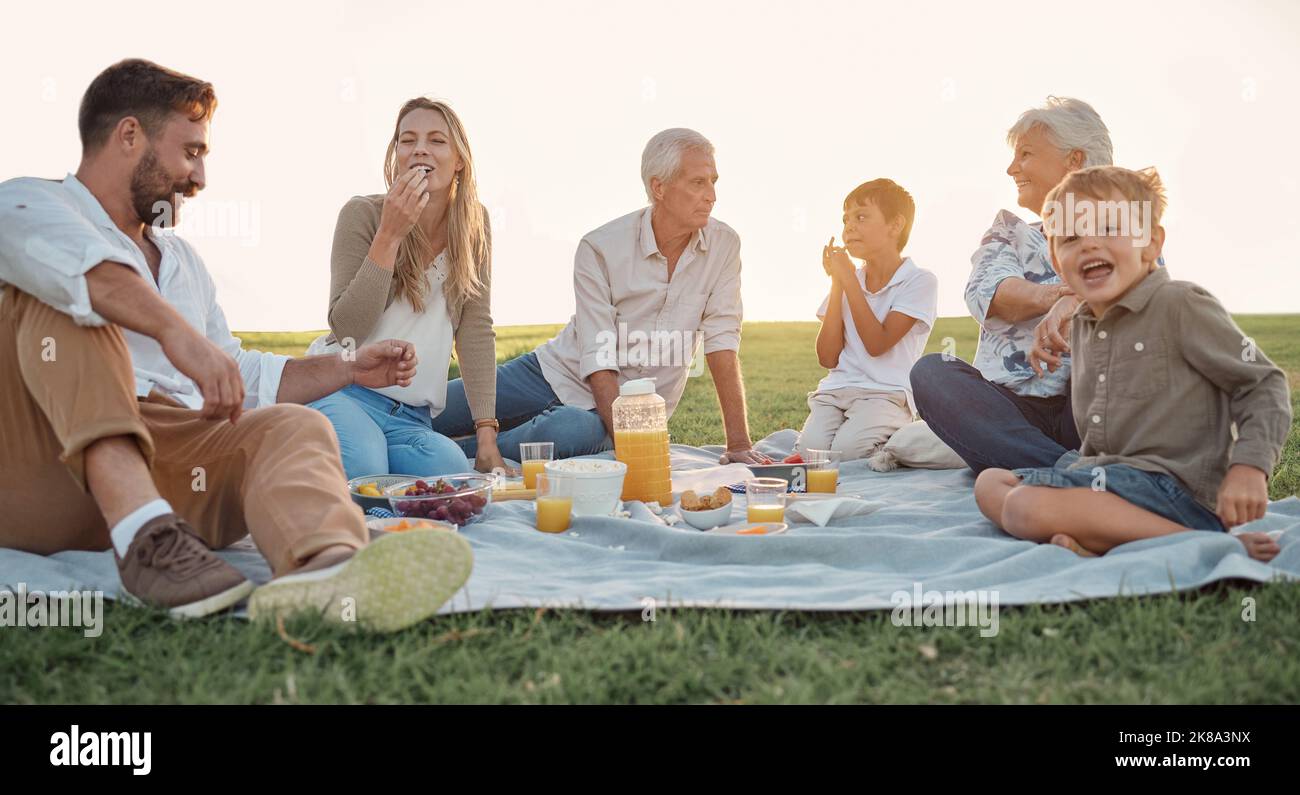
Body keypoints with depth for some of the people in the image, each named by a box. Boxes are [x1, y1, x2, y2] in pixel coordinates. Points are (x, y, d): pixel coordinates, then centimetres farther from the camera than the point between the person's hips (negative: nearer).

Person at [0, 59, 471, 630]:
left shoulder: (182, 260, 30)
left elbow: (241, 380, 36)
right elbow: (74, 261, -20)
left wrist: (349, 368, 29)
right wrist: (176, 330, -35)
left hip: (165, 464, 5)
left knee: (294, 427, -23)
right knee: (64, 300, -24)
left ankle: (323, 570, -59)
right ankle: (145, 536, -42)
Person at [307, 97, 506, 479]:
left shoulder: (473, 223, 6)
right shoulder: (363, 214, -5)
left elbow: (476, 329, 2)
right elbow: (346, 329, -13)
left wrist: (487, 434, -7)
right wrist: (390, 235, -20)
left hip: (413, 417, 3)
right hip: (344, 392, -3)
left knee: (457, 473, -27)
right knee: (363, 470, -33)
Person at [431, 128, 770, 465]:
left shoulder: (723, 245, -8)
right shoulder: (599, 248, -15)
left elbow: (722, 343, -10)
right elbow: (598, 360, -19)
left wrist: (739, 444, -17)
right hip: (556, 371, 0)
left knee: (572, 429, -36)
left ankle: (460, 454, -12)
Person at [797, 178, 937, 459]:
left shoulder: (920, 281, -2)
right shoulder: (847, 280, 13)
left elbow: (877, 345, -13)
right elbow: (828, 358, 4)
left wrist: (848, 278, -10)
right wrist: (836, 283, 0)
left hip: (887, 393, -4)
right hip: (837, 388, 4)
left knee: (846, 448, -28)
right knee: (810, 447, -24)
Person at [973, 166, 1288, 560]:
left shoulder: (1181, 305, -9)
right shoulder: (1081, 326, 14)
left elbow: (1264, 384, -8)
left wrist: (1249, 465, -19)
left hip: (1175, 484, -9)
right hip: (1111, 475, 9)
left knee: (1026, 508, -28)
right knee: (989, 483, 9)